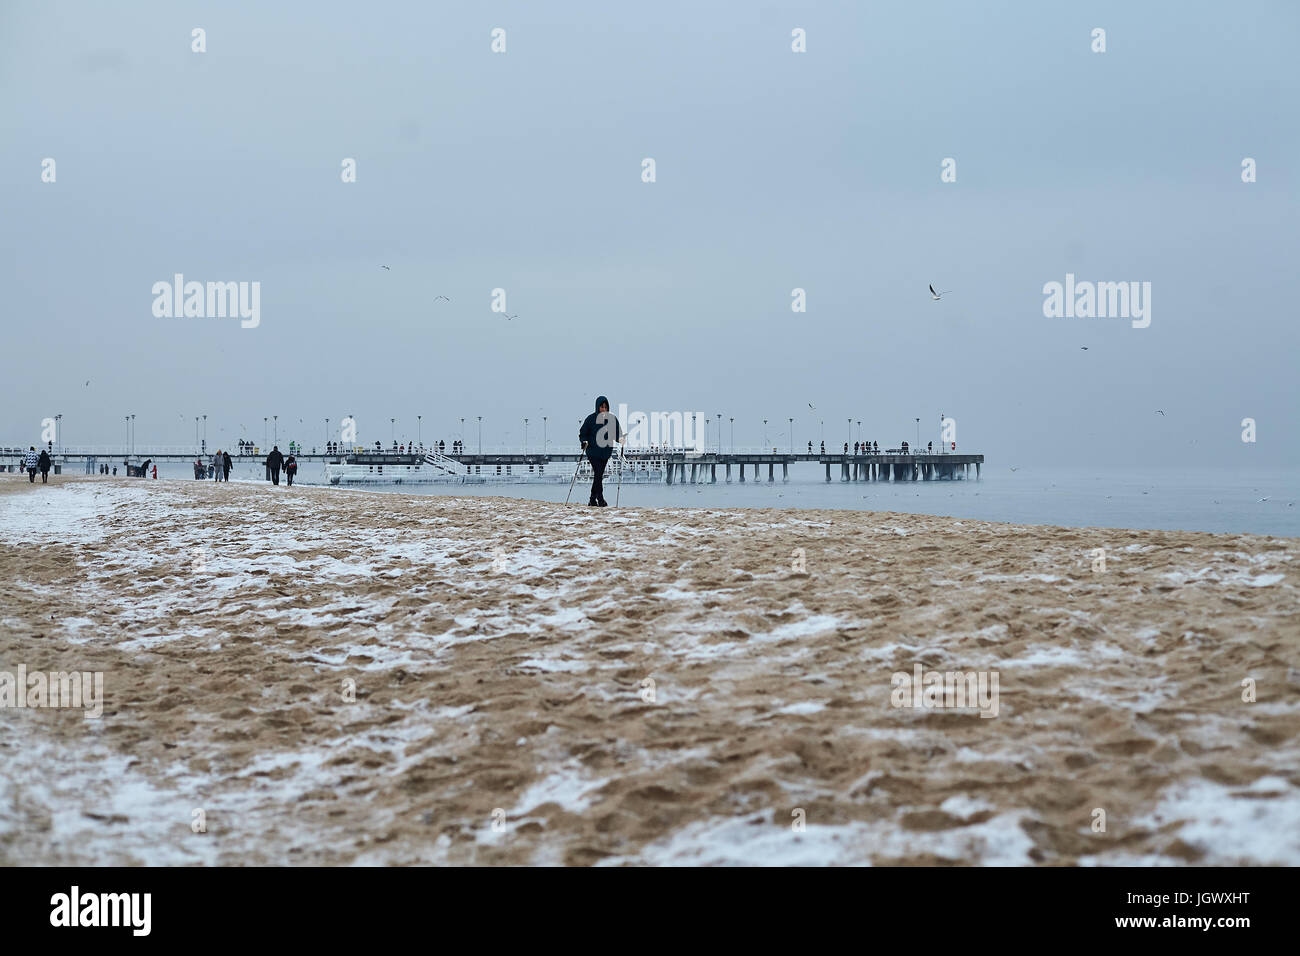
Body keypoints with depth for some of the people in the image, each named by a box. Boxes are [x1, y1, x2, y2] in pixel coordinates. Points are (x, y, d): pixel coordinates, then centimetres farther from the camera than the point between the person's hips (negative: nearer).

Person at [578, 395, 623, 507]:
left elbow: (617, 433, 7)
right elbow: (582, 433, 3)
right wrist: (584, 441, -16)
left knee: (599, 475, 8)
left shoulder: (612, 419, 5)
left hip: (606, 451, 3)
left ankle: (592, 500, 16)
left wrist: (620, 439, -15)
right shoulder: (591, 418, -2)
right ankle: (600, 499, -14)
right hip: (593, 451, -3)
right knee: (598, 474, -15)